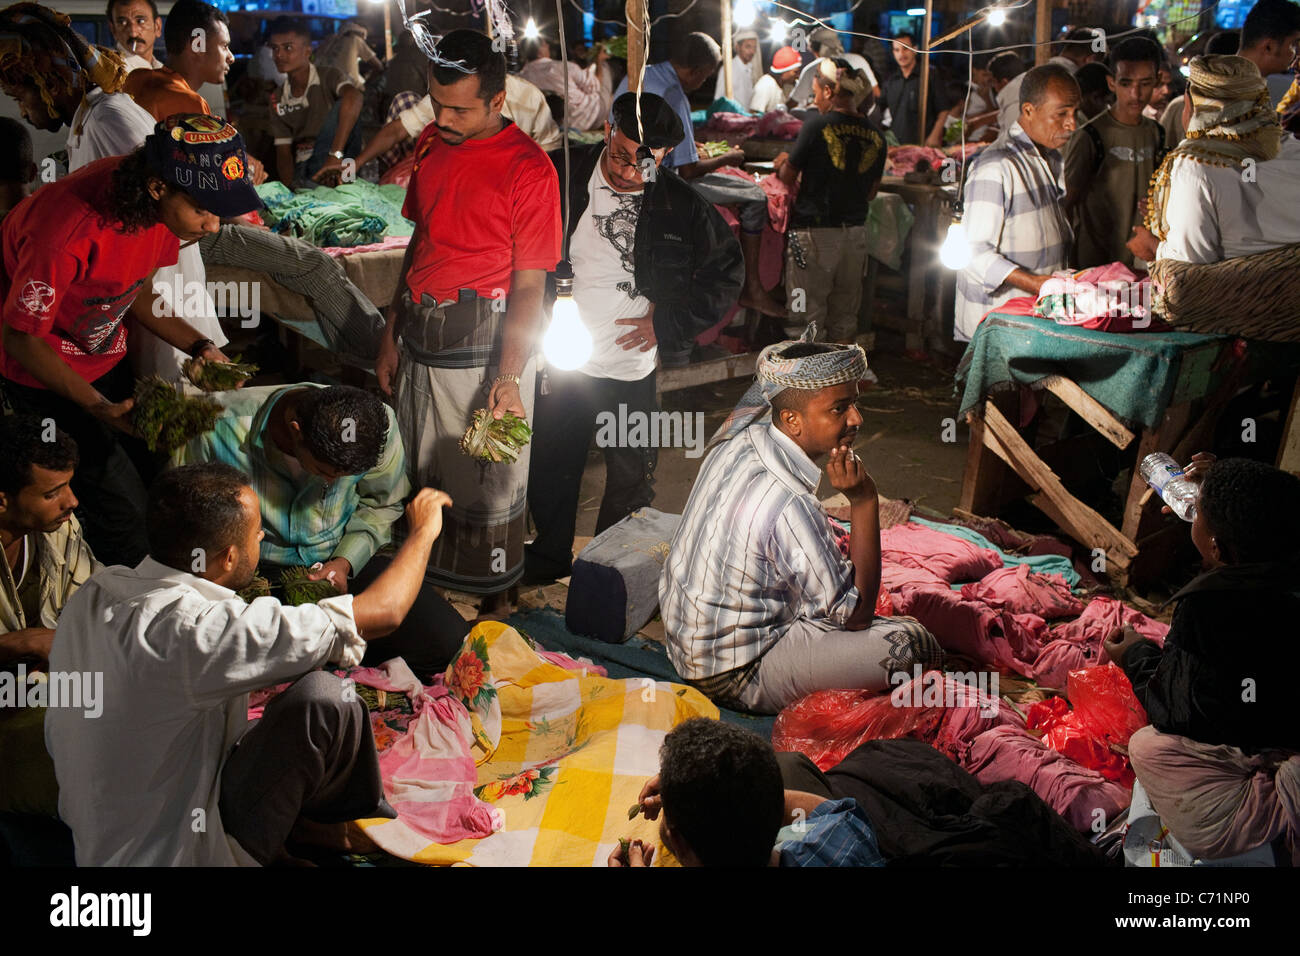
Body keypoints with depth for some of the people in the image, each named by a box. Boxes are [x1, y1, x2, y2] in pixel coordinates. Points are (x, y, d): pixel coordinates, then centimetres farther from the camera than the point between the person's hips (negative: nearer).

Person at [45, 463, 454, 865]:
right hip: (171, 855, -9)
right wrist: (423, 530, -6)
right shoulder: (186, 631, -30)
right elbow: (381, 613, -26)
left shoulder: (92, 594, -2)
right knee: (323, 697, -19)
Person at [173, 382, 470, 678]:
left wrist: (346, 561, -13)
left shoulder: (378, 424, -16)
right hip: (255, 571, -1)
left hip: (339, 558, 1)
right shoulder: (221, 430, -23)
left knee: (449, 642, -19)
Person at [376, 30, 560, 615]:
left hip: (484, 345, -6)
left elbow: (529, 284, -12)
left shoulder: (528, 168, -12)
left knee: (489, 484, 4)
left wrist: (507, 379, -18)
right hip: (420, 339, 6)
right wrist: (391, 334, 16)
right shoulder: (431, 144, 9)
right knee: (422, 472, 15)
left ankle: (495, 607, 23)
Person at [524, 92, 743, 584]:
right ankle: (551, 553, 37)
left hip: (632, 369, -1)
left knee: (632, 478, 9)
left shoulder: (682, 207, -8)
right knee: (551, 465, 15)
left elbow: (726, 271, 5)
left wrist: (668, 321, -3)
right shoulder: (563, 175, -6)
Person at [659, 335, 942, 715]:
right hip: (735, 676, -9)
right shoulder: (790, 505, -32)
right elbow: (856, 614, -20)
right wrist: (864, 501, -24)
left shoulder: (738, 441, -5)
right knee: (915, 646, -20)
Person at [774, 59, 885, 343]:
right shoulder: (875, 136, 4)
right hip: (856, 232, 5)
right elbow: (871, 193, 12)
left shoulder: (818, 126, -10)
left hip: (815, 232, -5)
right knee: (845, 317, 13)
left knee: (807, 317, 3)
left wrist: (781, 164, 19)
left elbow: (788, 177, -2)